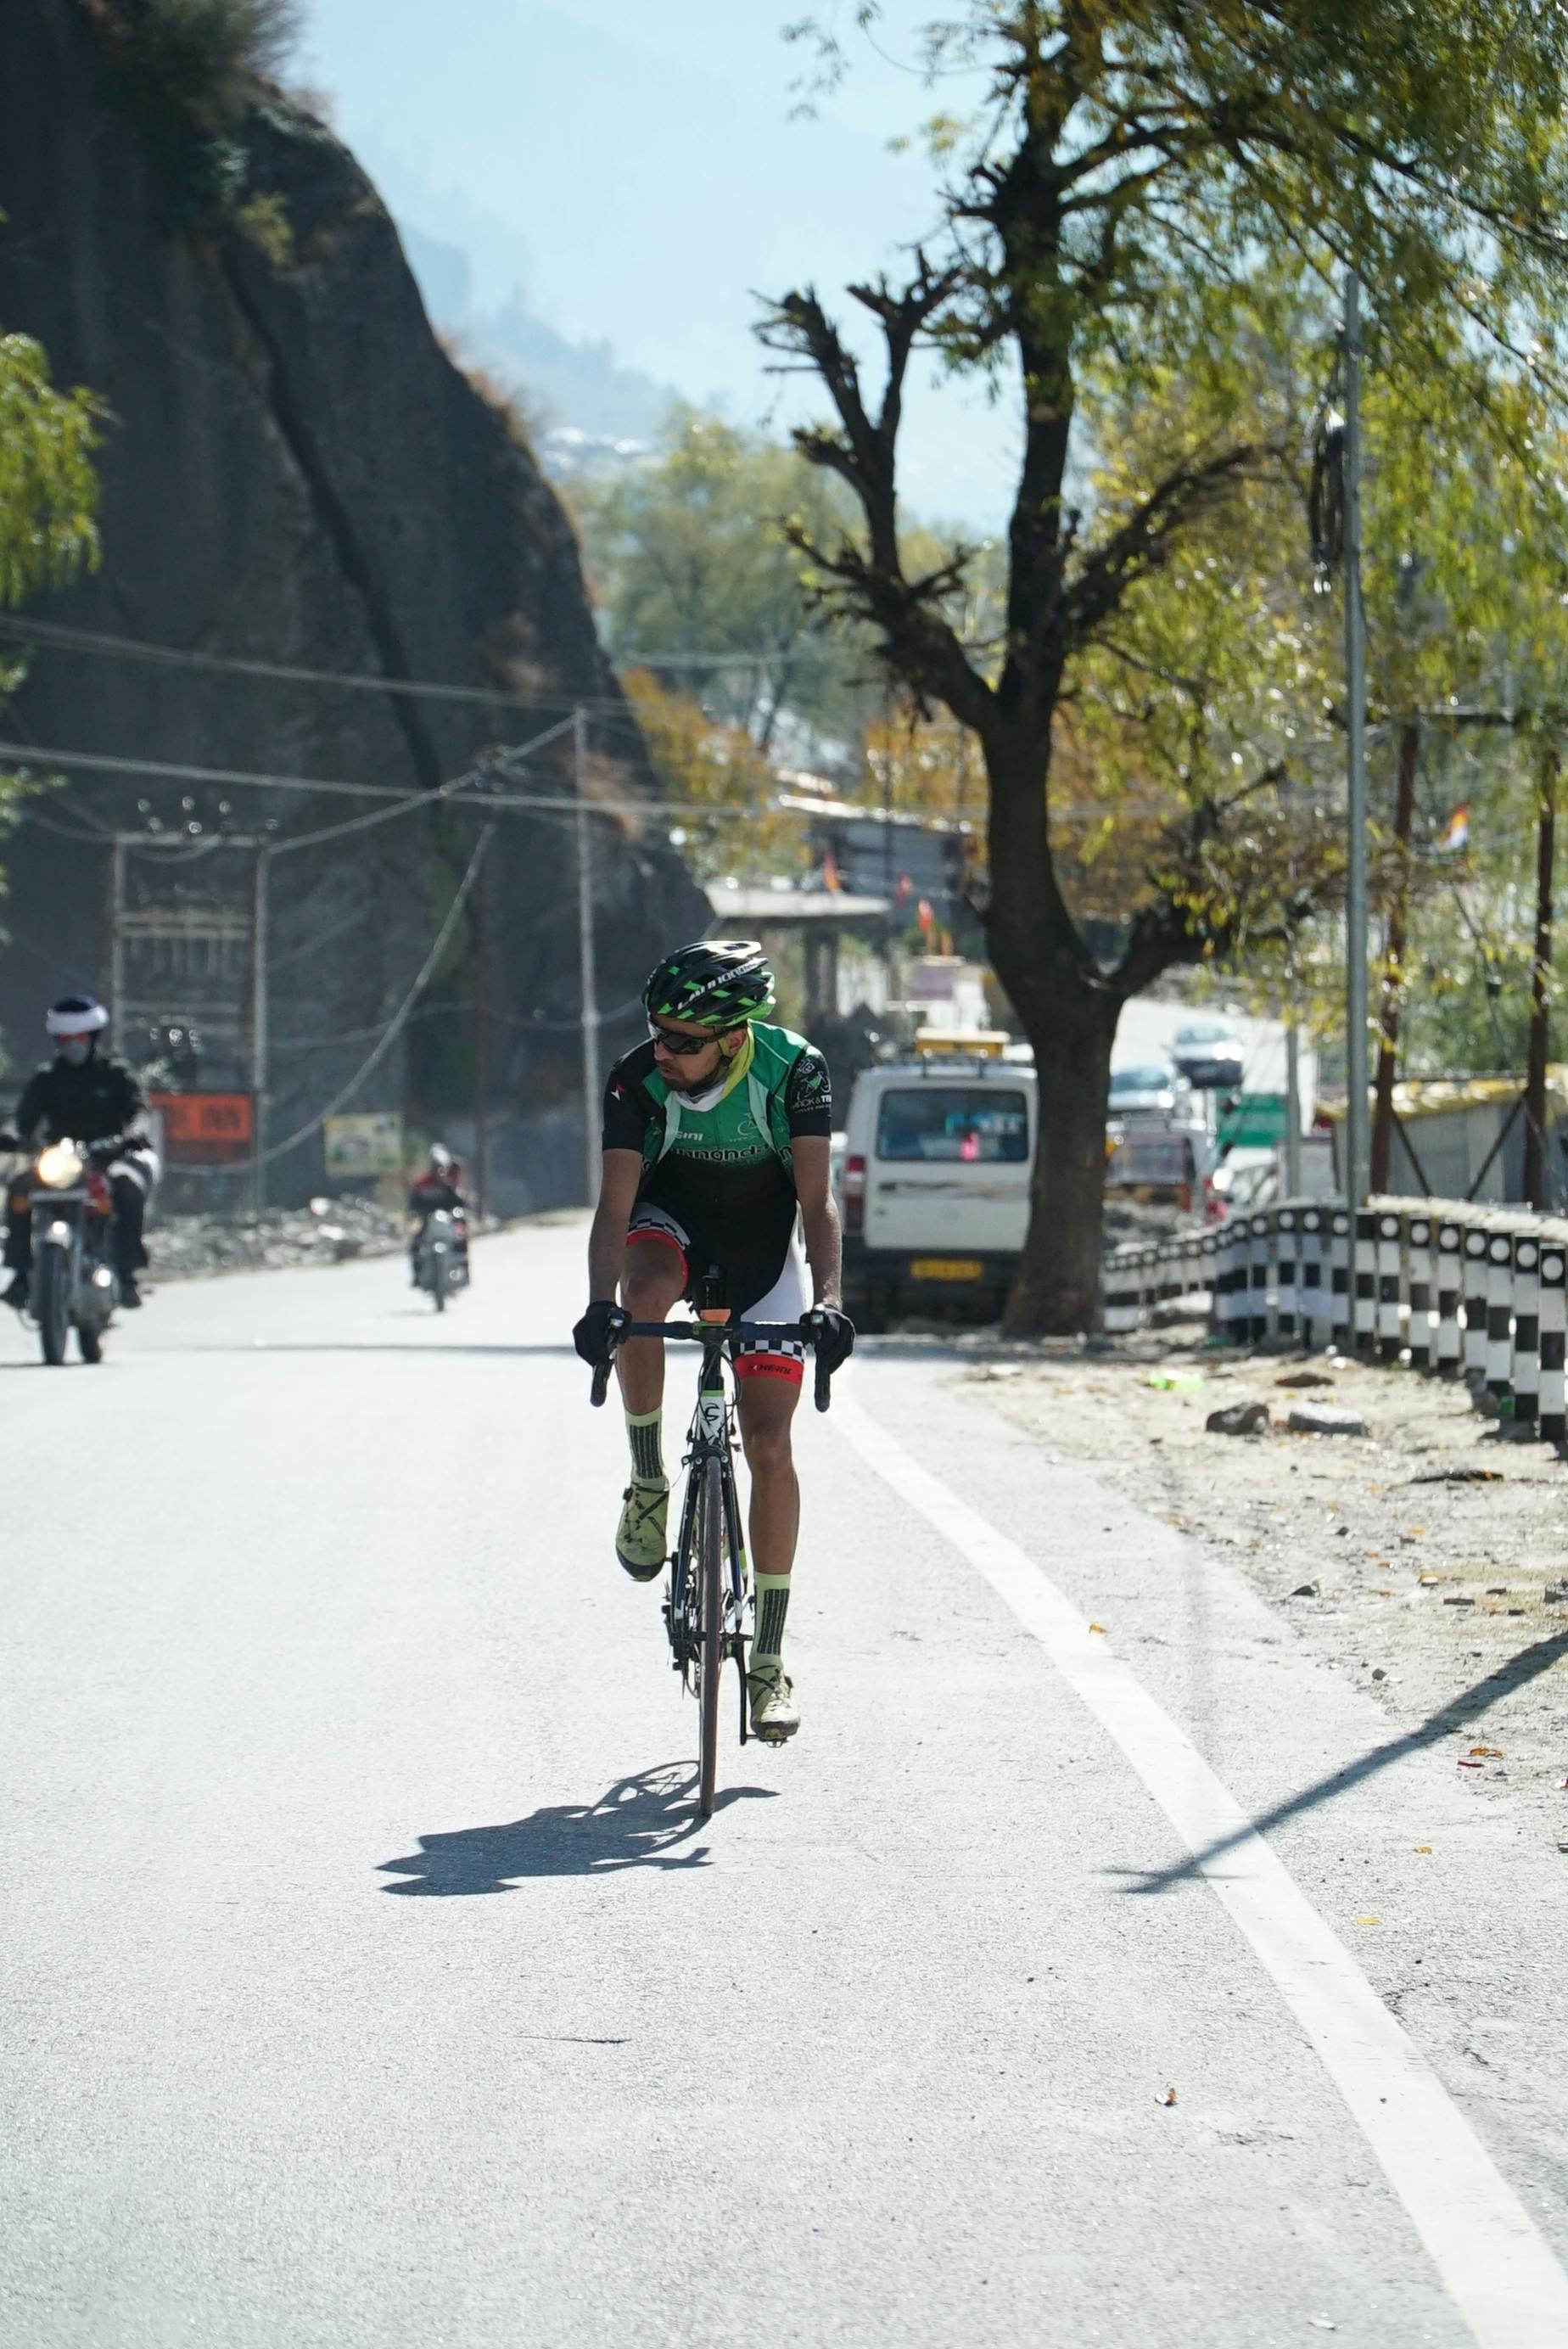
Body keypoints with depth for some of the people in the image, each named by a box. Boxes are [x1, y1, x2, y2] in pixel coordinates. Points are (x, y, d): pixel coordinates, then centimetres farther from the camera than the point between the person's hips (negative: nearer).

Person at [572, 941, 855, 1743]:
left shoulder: (794, 1070, -26)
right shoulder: (638, 1079, -25)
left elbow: (816, 1199, -28)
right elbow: (616, 1203, -29)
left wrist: (828, 1299, -43)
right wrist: (599, 1304, -45)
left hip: (762, 1249, 0)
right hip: (676, 1223, 0)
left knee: (769, 1444, -9)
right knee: (644, 1293, -38)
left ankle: (769, 1661, -1)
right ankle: (648, 1482, -15)